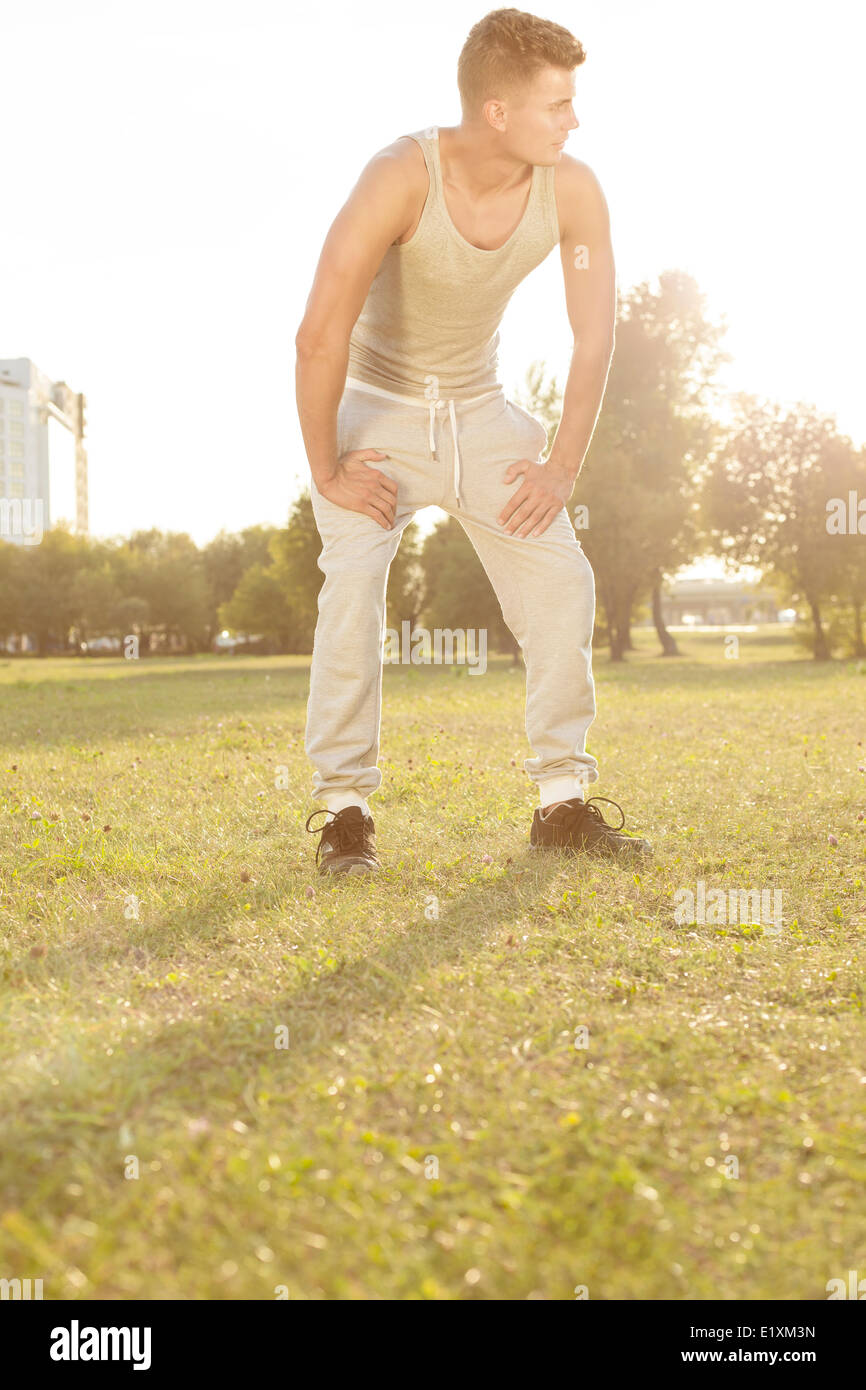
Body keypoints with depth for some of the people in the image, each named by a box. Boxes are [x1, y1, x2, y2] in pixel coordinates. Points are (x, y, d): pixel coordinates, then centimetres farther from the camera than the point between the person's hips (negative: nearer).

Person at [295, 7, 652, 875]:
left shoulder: (573, 192, -15)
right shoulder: (403, 177, -29)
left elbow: (594, 339, -6)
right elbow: (320, 335, -30)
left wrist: (563, 469, -8)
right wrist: (325, 471, -23)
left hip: (481, 412, 4)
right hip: (379, 408, -4)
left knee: (561, 581, -8)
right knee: (353, 583, -23)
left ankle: (563, 803, 2)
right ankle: (343, 811, -11)